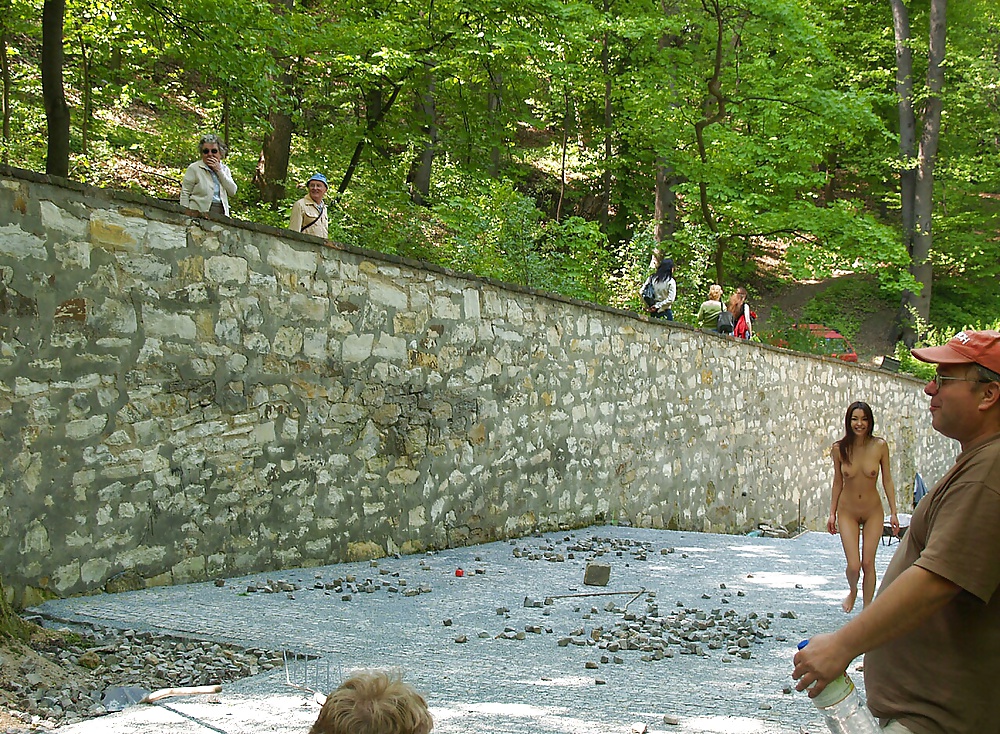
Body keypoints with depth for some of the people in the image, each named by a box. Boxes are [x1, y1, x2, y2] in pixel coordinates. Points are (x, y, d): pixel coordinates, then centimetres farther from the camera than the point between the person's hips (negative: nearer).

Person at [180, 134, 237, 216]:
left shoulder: (224, 169, 17)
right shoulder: (194, 168, 5)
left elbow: (232, 191, 4)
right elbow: (185, 193, 2)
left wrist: (219, 170, 0)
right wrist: (186, 216, -8)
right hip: (200, 214, -3)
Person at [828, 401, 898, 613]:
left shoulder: (880, 446, -10)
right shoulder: (839, 449, -8)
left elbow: (887, 480, -2)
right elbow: (837, 482, 3)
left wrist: (893, 512, -2)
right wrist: (832, 513, 5)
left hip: (873, 512, 0)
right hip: (847, 512, 0)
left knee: (868, 563, 0)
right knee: (853, 565, -5)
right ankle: (852, 591, 29)